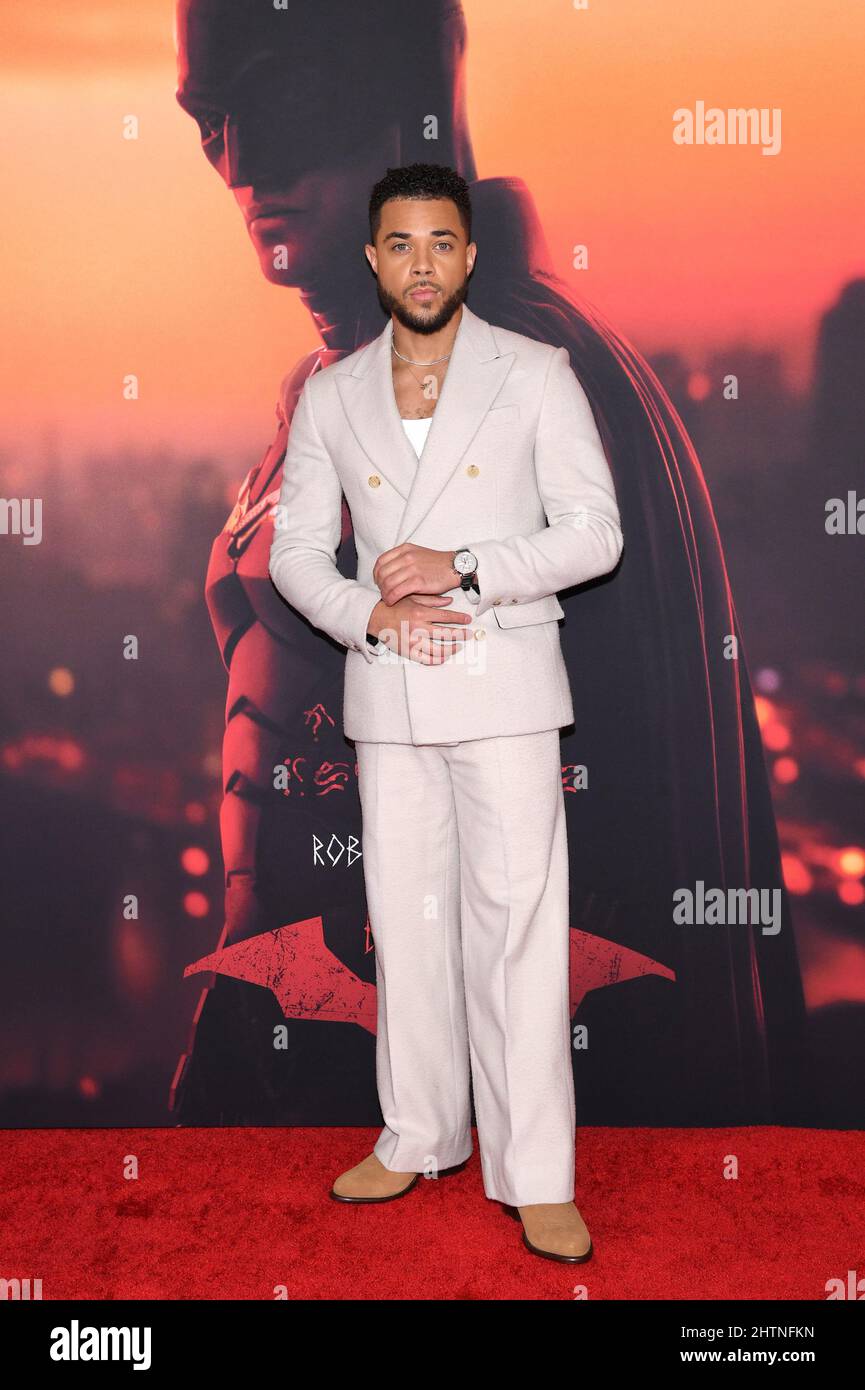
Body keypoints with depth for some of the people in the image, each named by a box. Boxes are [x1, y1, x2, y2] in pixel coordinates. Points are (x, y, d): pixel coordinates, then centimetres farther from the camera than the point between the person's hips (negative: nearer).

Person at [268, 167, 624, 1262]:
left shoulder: (536, 375, 2)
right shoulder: (329, 397, 11)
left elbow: (595, 532, -4)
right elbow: (295, 548, 9)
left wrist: (460, 568, -15)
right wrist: (371, 615, -9)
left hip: (503, 688, -3)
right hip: (387, 694, 3)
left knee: (516, 923, -3)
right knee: (406, 920, 10)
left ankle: (536, 1174, 7)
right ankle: (420, 1138, 26)